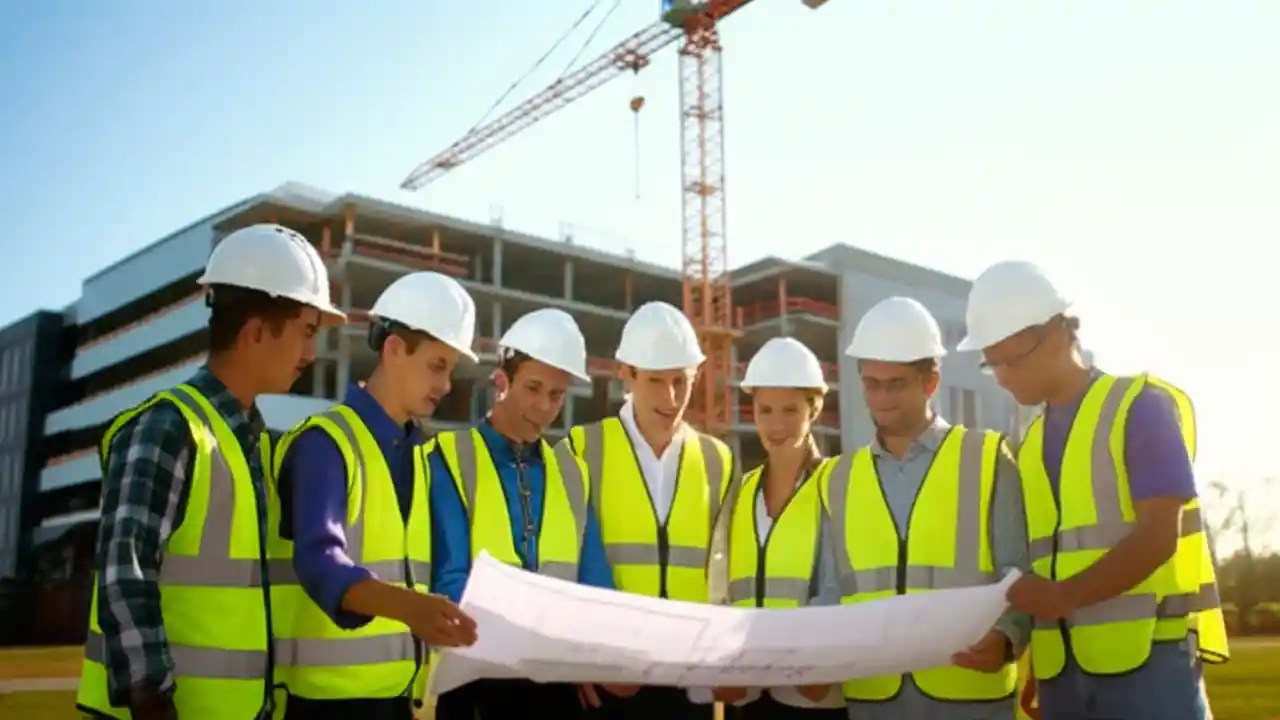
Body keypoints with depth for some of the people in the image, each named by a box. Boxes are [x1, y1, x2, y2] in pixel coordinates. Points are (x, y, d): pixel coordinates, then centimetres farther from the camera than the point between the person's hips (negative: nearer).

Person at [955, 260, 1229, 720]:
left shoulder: (1144, 406, -3)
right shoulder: (1031, 444, 15)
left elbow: (1159, 536, -13)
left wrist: (1066, 596, -21)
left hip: (1149, 656, -6)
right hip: (1062, 666, 6)